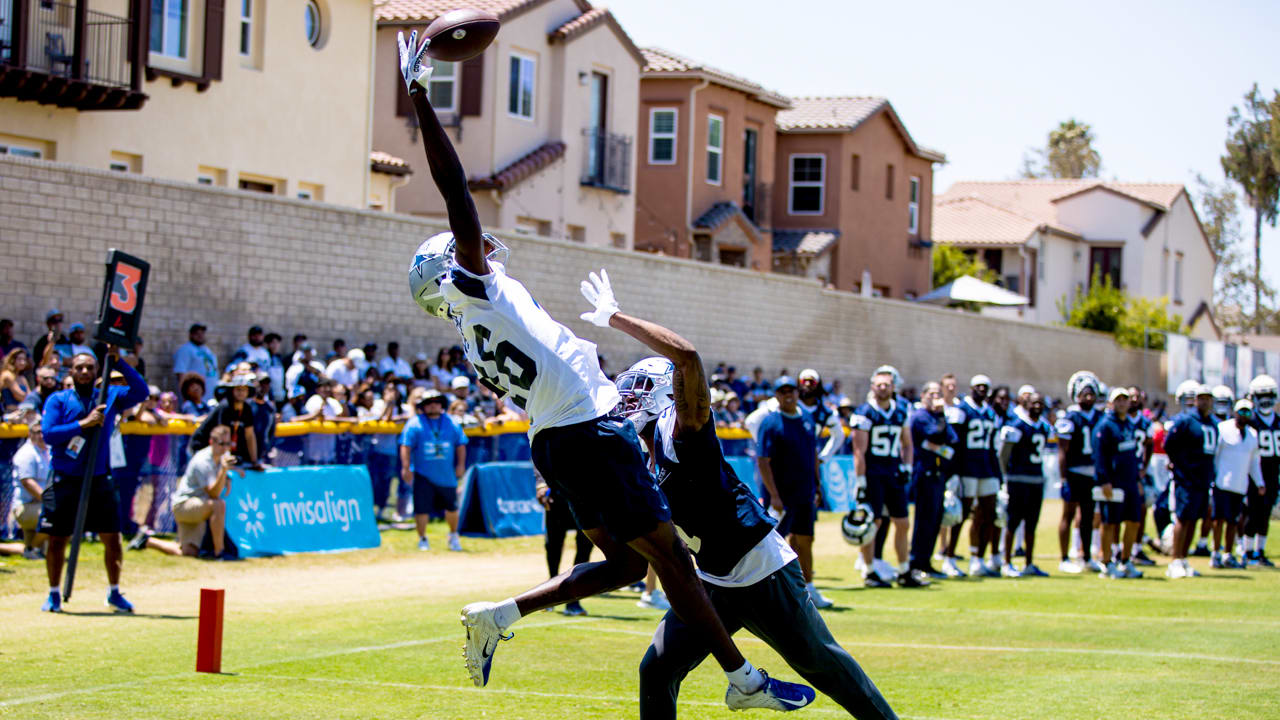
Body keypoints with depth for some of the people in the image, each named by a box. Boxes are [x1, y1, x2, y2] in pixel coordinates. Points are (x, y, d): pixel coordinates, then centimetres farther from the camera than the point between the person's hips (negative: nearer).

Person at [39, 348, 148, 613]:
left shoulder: (110, 397, 6)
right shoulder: (58, 400, 1)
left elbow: (141, 391, -9)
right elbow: (48, 434, -11)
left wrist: (118, 362, -16)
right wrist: (84, 423, -18)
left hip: (98, 481, 2)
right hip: (65, 481, -1)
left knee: (112, 538, 0)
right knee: (57, 540, 2)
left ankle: (114, 593, 15)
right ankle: (54, 594, 18)